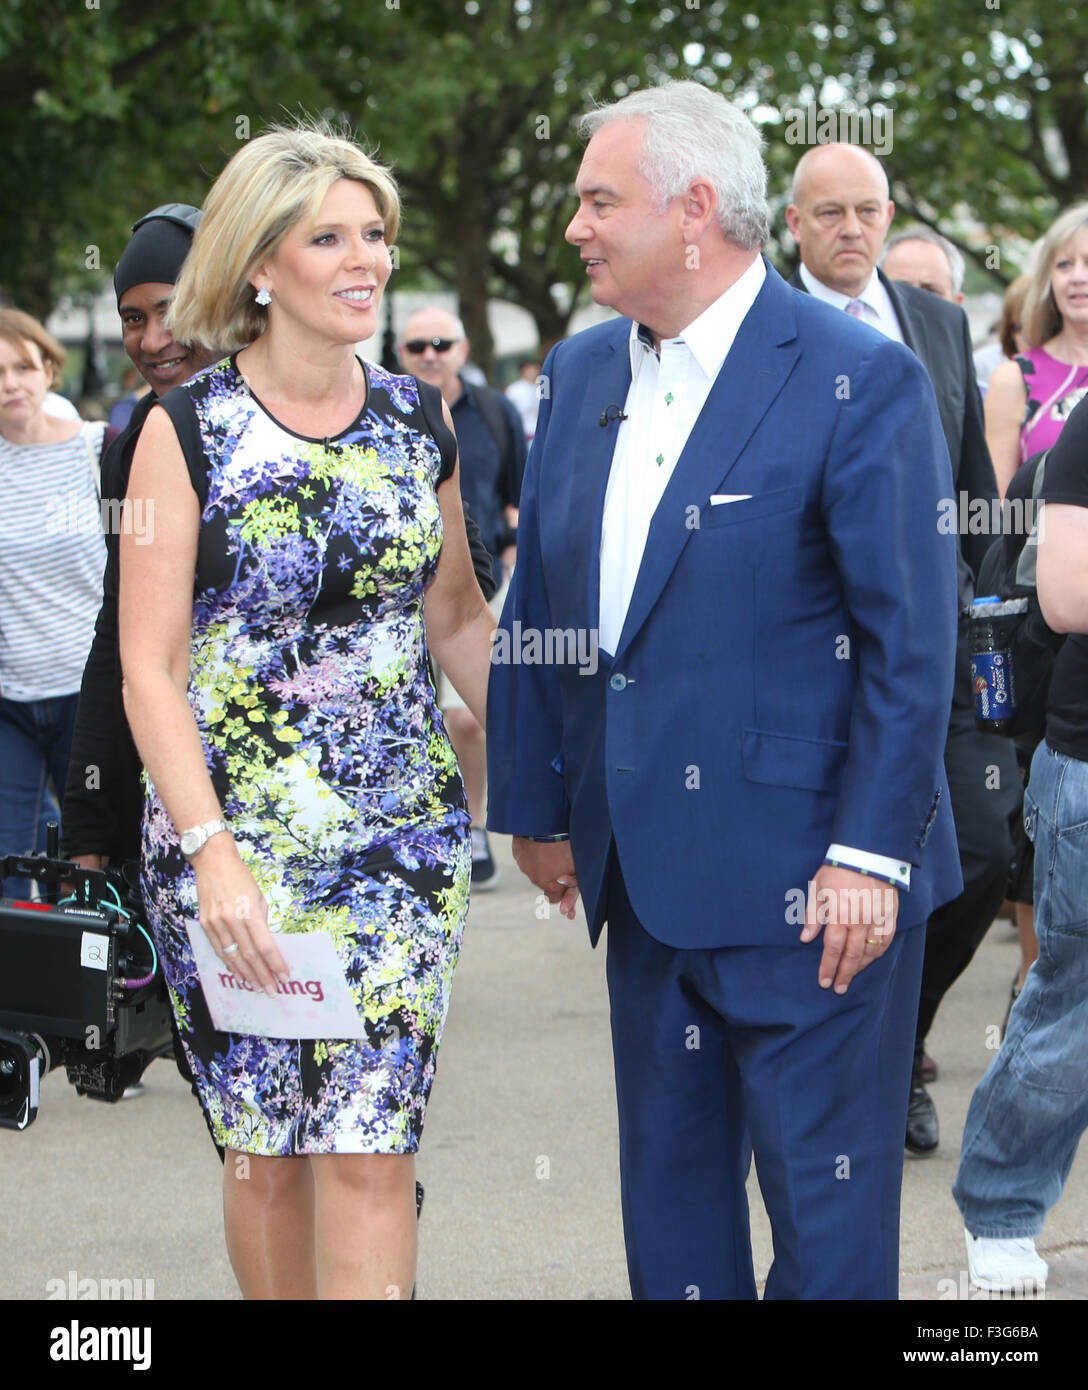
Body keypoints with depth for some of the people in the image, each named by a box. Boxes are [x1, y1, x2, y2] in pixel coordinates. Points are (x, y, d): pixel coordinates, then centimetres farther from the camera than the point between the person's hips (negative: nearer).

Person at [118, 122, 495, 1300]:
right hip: (229, 827, -2)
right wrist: (212, 854, -18)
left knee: (370, 1147, -6)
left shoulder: (416, 420, 6)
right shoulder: (185, 430, -6)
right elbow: (148, 667, -8)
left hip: (403, 833, 2)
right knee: (264, 1145, 6)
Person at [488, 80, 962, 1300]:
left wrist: (869, 852, -16)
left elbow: (912, 638, -13)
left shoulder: (856, 378, -11)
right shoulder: (580, 374, 10)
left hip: (803, 875, -7)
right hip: (643, 868, 7)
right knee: (669, 1195, 15)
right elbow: (535, 606, 16)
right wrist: (536, 808, 14)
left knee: (825, 1208, 0)